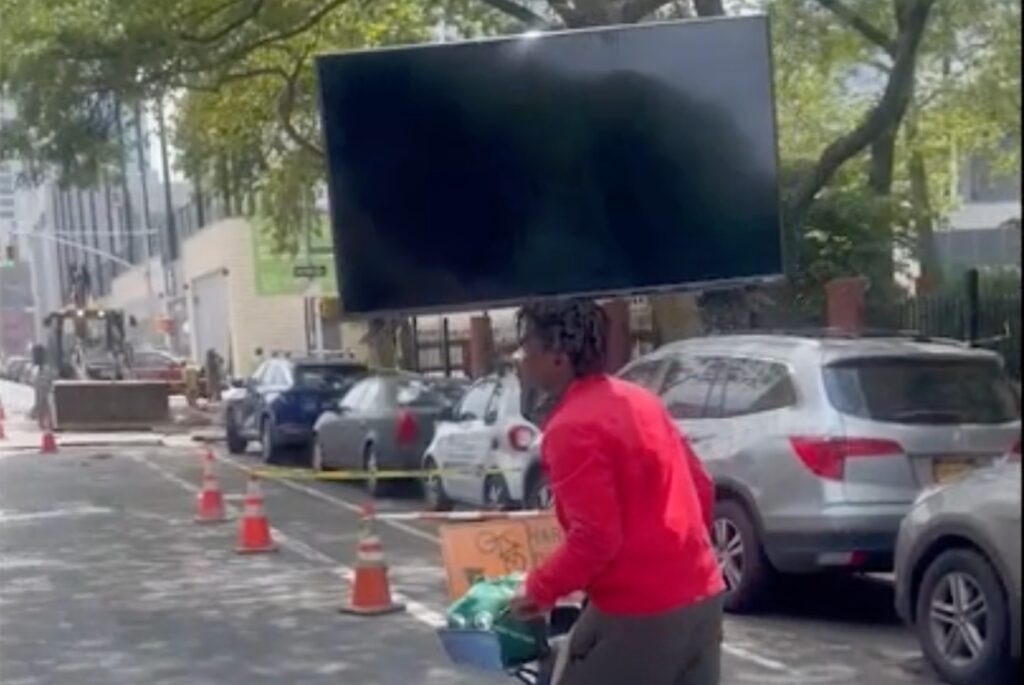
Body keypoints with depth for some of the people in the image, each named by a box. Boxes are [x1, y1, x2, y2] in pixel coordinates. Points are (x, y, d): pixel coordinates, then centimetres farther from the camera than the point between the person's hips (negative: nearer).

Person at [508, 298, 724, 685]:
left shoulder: (571, 427, -14)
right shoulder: (637, 401, 12)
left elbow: (594, 538, -20)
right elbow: (702, 489, 17)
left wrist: (539, 589, -6)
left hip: (637, 614, -8)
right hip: (701, 596, 9)